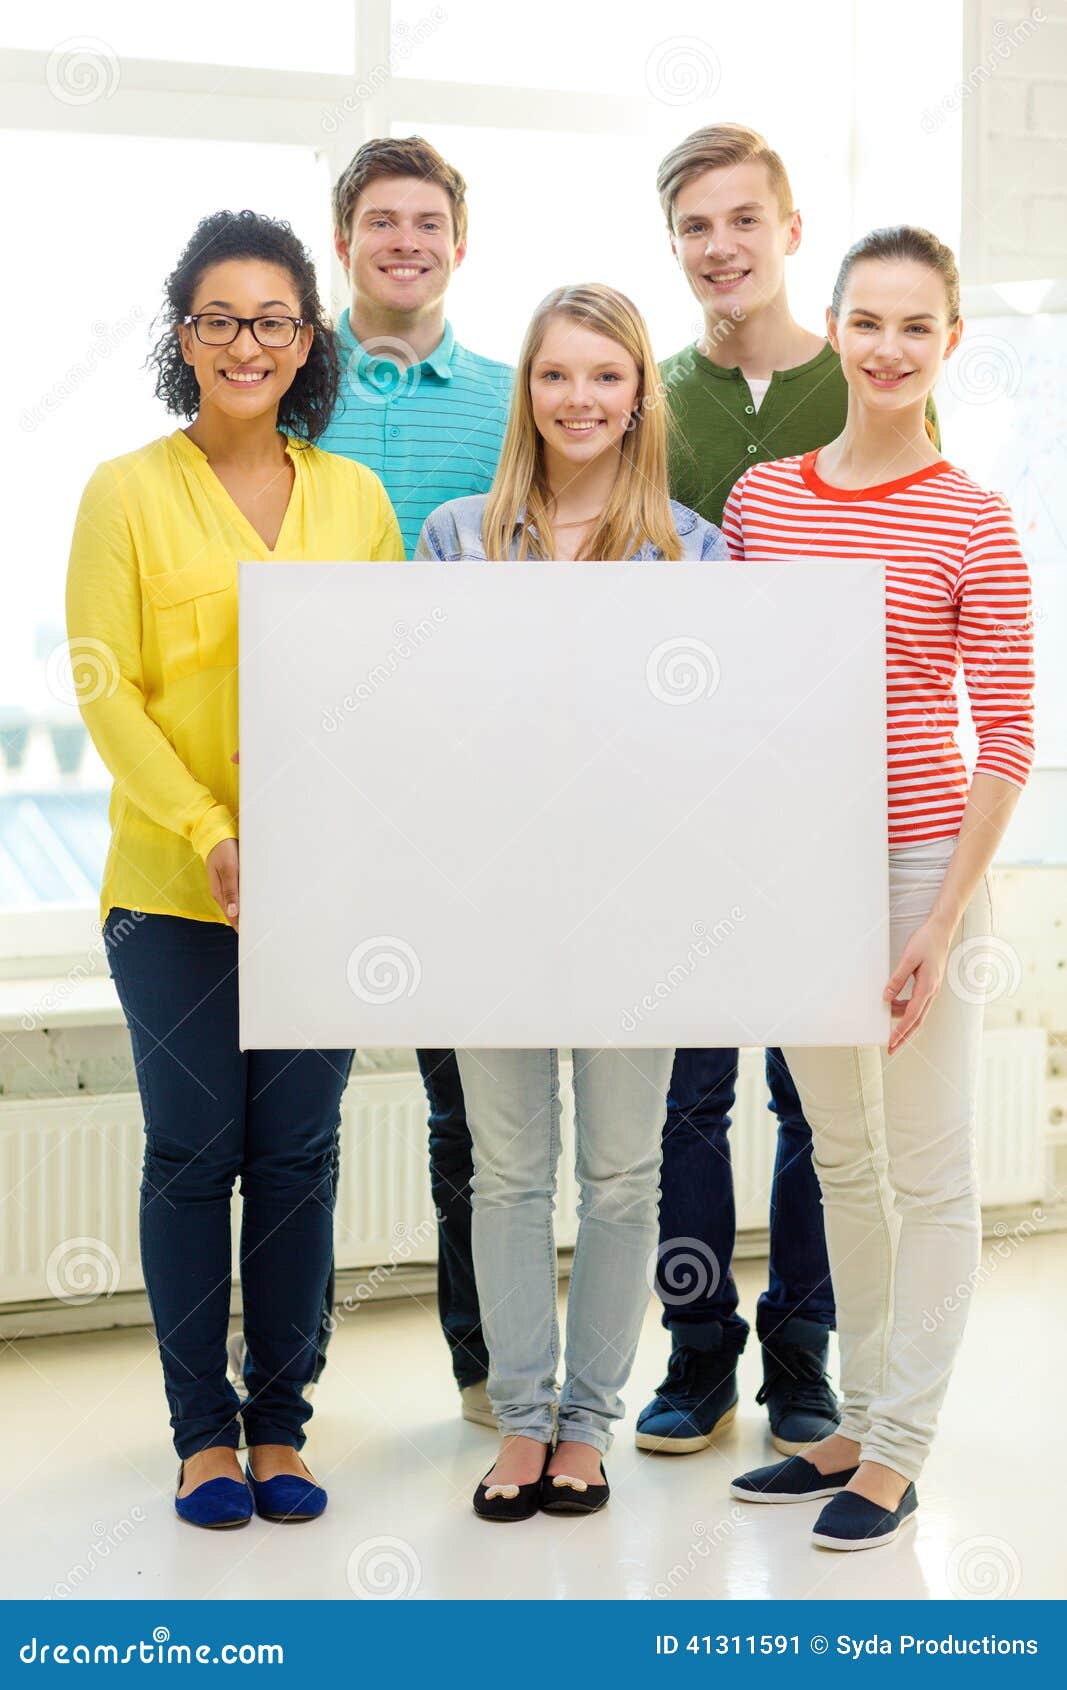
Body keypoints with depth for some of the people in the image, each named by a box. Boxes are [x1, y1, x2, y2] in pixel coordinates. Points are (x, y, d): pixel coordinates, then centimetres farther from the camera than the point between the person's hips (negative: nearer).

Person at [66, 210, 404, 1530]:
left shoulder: (355, 497, 8)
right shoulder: (127, 492, 0)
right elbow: (104, 689, -5)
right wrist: (211, 838, -15)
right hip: (172, 885, -2)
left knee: (297, 1158, 7)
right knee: (192, 1156, 4)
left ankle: (281, 1426, 21)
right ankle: (203, 1431, 19)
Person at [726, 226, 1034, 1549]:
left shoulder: (972, 523, -7)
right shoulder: (761, 496, 5)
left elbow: (1007, 732, -8)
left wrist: (945, 919, -13)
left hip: (920, 863, -5)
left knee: (928, 1172, 4)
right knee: (840, 1160, 16)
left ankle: (898, 1451, 16)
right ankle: (858, 1421, 30)